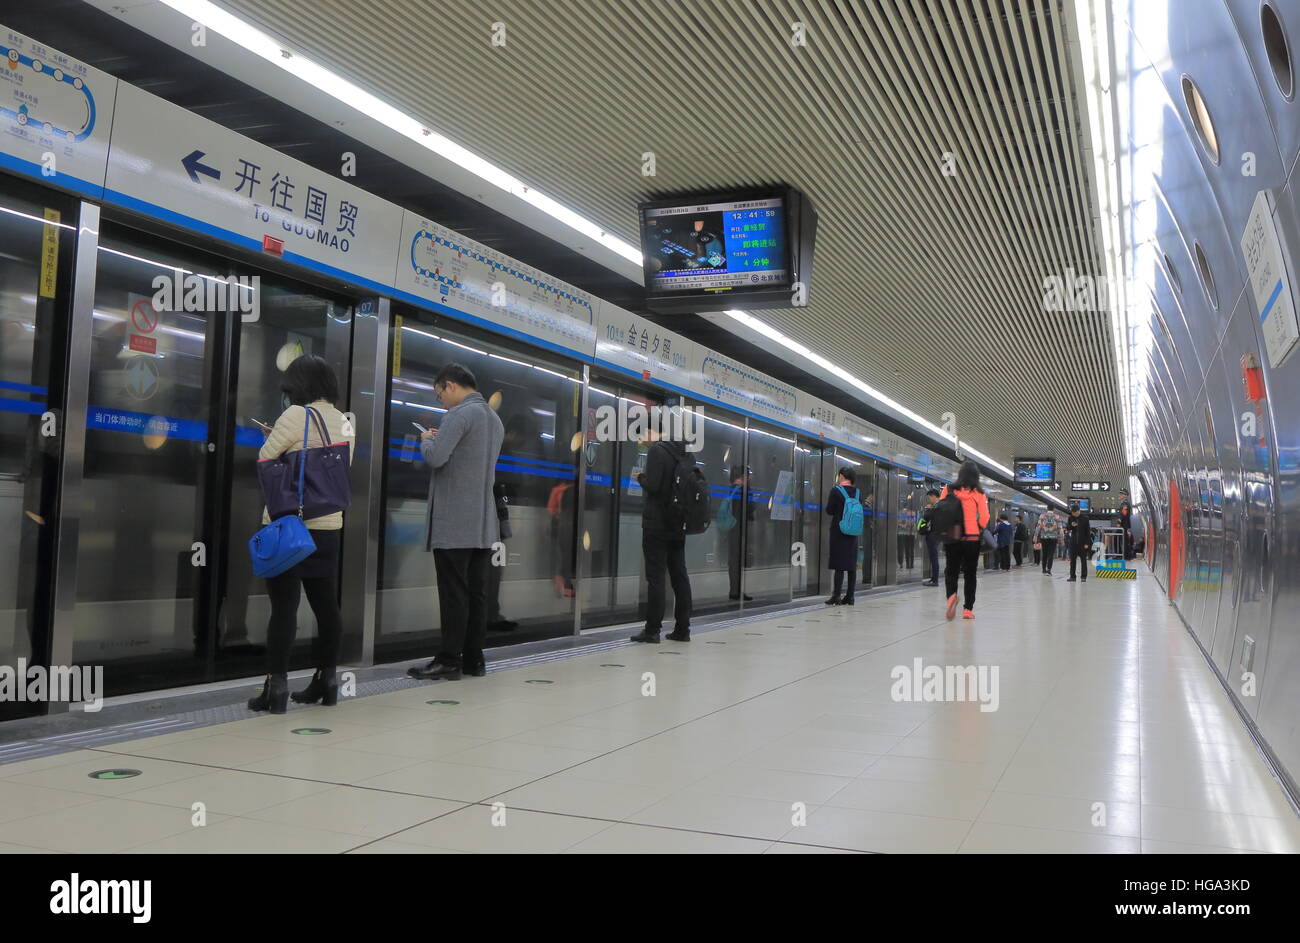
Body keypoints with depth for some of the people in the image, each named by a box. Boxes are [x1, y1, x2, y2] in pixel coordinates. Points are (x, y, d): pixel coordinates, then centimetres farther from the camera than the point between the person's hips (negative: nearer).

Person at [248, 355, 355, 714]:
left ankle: (276, 685, -1)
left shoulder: (297, 416, -10)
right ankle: (326, 680, 20)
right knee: (325, 604, 11)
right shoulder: (344, 424, 9)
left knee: (284, 605, -4)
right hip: (328, 523, 6)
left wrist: (277, 444, 16)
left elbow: (265, 458, -5)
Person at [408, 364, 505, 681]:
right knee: (476, 593, 9)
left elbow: (435, 457, -20)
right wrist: (441, 440, 19)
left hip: (454, 524, -8)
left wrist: (427, 439, 1)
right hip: (484, 524, 8)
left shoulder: (460, 414, -11)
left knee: (454, 594, -4)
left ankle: (449, 661, 0)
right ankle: (473, 659, 13)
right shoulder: (494, 418, 18)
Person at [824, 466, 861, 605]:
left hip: (839, 531, -5)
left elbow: (829, 511, -7)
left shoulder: (836, 491, -10)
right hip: (853, 532, 5)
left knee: (839, 565, -4)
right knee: (852, 564, 8)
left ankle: (836, 596, -5)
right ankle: (850, 596, 10)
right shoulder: (857, 492, 6)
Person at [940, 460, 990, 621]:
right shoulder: (979, 494, -5)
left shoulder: (948, 490, -3)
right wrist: (980, 530, 11)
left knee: (951, 570, 12)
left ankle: (951, 595, -17)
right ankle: (968, 609, 11)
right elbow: (984, 518, -8)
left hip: (952, 537, 1)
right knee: (970, 573, 12)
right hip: (973, 538, -1)